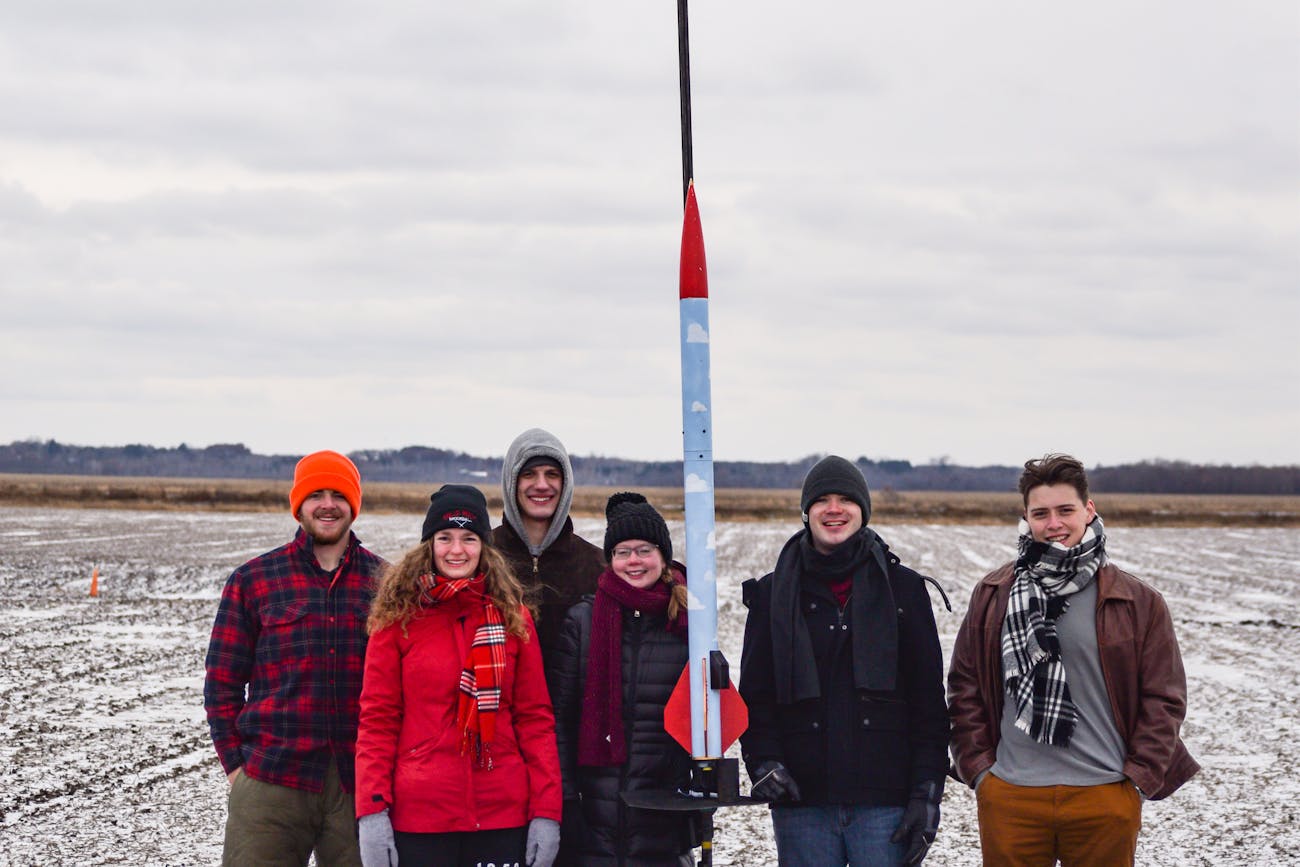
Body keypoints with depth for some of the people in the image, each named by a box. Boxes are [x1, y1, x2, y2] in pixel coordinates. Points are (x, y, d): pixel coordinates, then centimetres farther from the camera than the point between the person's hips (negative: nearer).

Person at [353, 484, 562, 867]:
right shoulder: (399, 617, 2)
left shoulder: (513, 616, 7)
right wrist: (372, 812, -9)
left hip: (503, 814, 2)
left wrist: (546, 813, -1)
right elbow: (377, 719, 0)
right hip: (418, 815, -1)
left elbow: (535, 717, 6)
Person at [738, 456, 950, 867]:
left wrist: (927, 793, -3)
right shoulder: (775, 594, 9)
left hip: (885, 798, -1)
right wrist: (763, 762, -9)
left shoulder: (903, 588, 6)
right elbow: (754, 693, 8)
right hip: (801, 800, 1)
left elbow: (929, 699, 4)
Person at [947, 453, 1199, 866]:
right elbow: (964, 688, 9)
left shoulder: (1138, 602, 0)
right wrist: (978, 767, 2)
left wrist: (1139, 778, -3)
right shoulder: (993, 595, 5)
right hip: (1009, 797, 1)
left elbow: (1163, 697, 3)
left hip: (1106, 797, -1)